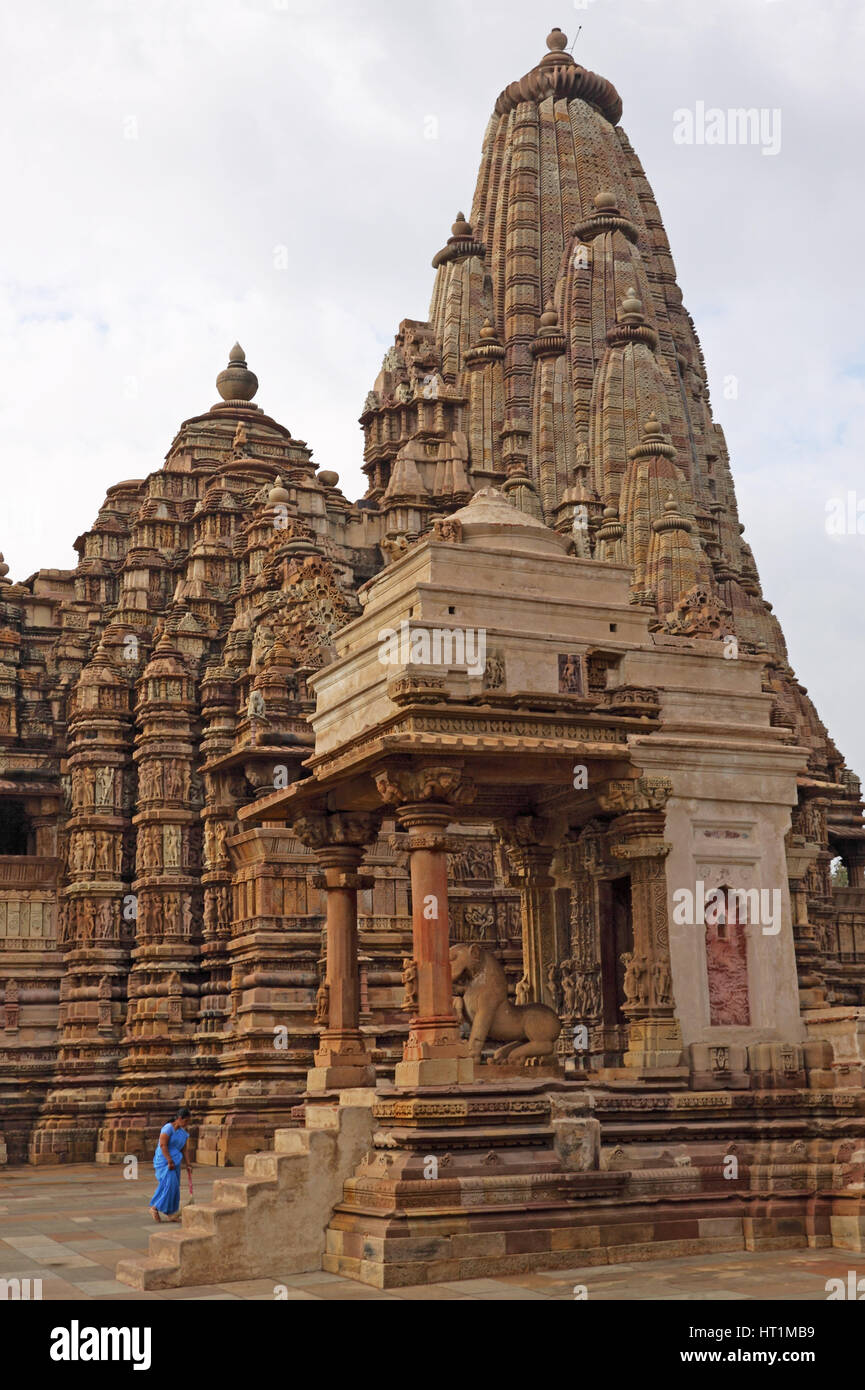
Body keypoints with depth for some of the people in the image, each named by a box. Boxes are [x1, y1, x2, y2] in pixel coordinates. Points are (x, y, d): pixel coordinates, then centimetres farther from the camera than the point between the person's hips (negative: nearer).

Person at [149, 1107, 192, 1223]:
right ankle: (155, 1207, -4)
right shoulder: (168, 1128, -14)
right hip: (163, 1160, -8)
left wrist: (188, 1165, 5)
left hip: (174, 1162, 8)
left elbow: (184, 1149, 12)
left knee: (175, 1187, 4)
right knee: (169, 1184, -16)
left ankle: (171, 1214, 8)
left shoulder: (183, 1132, 9)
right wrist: (170, 1161, -22)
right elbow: (163, 1145, -20)